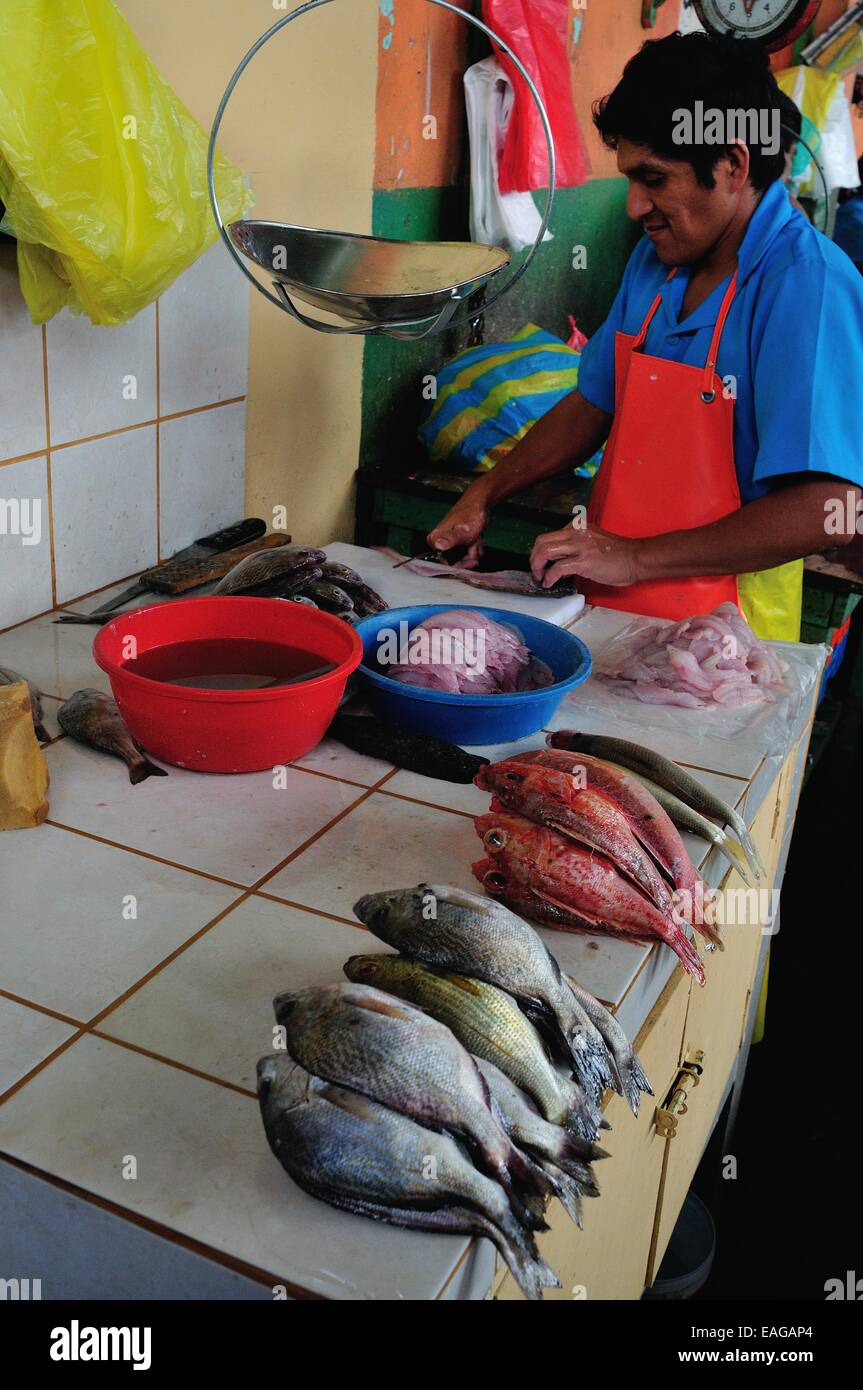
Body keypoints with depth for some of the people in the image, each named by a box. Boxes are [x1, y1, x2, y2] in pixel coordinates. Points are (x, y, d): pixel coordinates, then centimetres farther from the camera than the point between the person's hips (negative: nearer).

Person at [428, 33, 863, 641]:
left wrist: (636, 557, -19)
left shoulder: (808, 284, -17)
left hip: (716, 636, -6)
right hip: (609, 610, 6)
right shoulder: (656, 258, 9)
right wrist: (483, 495, 11)